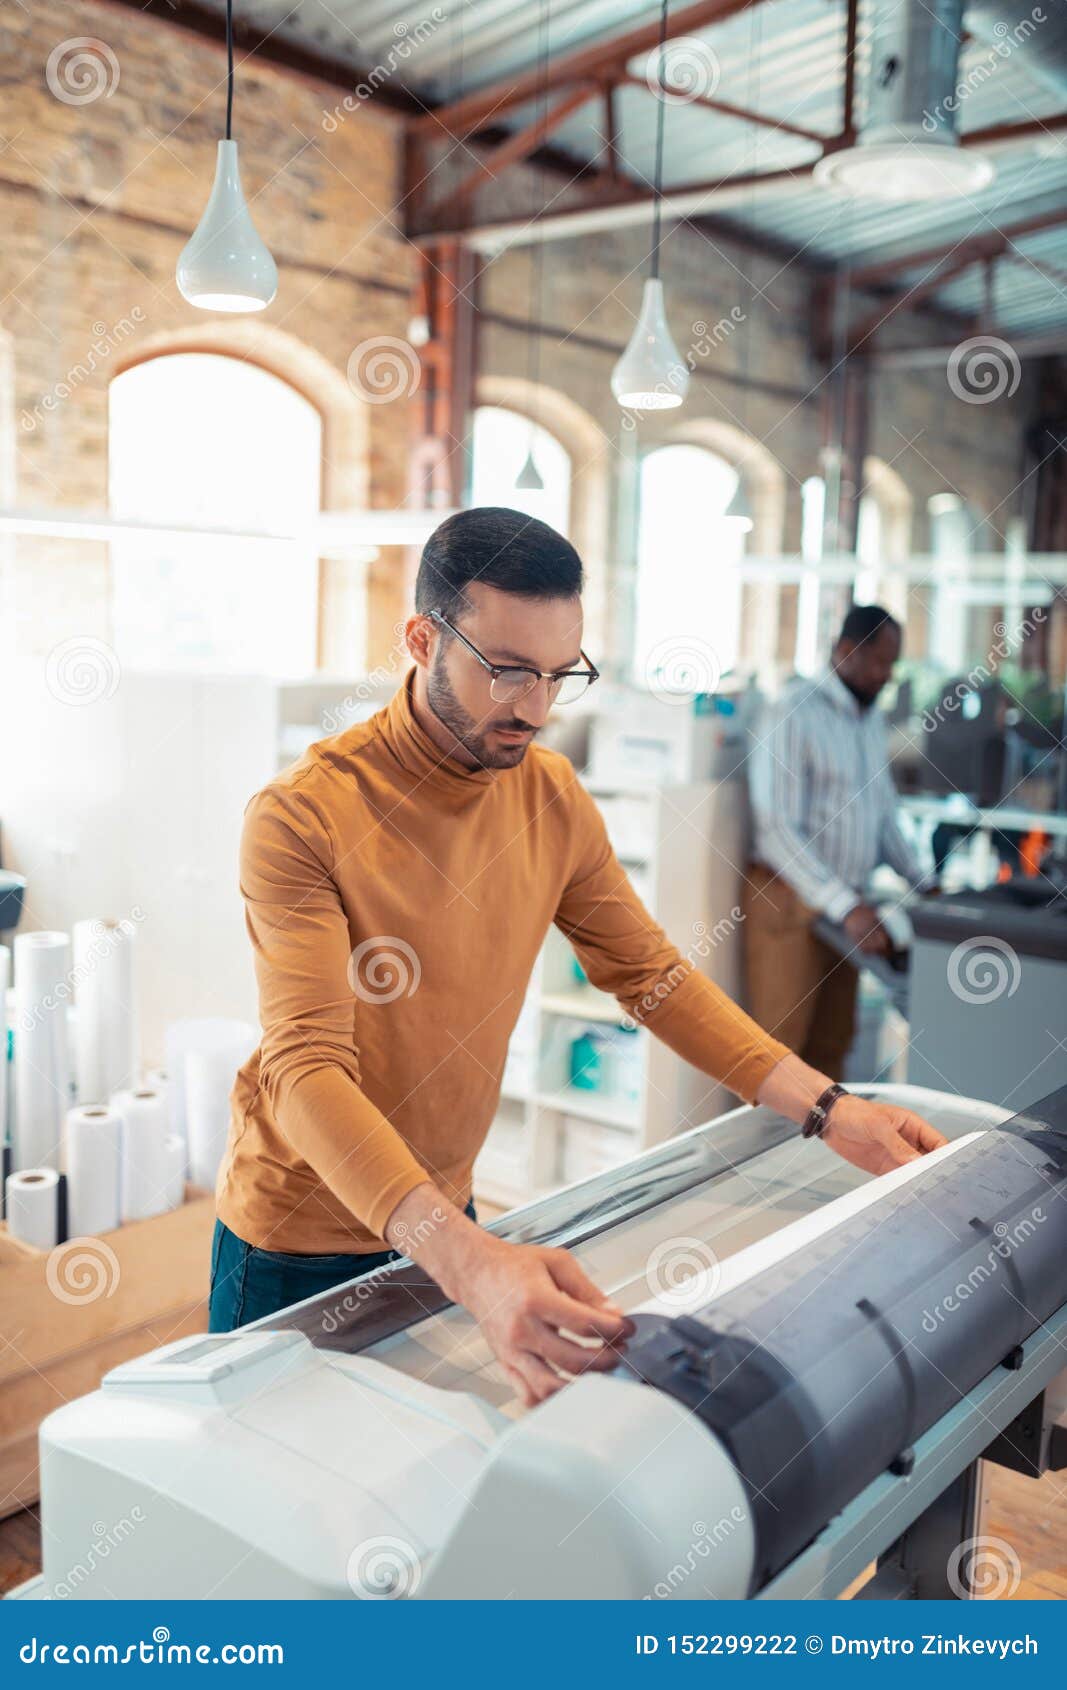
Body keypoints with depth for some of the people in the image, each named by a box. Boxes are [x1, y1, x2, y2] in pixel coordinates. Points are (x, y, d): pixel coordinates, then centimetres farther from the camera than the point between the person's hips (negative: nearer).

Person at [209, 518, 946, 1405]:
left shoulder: (552, 794, -5)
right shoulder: (303, 817, -24)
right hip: (299, 1247, -4)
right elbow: (309, 1068, -32)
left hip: (444, 1220, 5)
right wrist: (468, 1262, -46)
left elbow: (650, 972, 3)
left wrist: (829, 1109, -6)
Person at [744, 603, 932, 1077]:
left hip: (845, 906, 8)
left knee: (830, 1046, 11)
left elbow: (884, 814, 21)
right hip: (790, 900, -8)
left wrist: (922, 883, 9)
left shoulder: (871, 718, 13)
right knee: (778, 1044, -3)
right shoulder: (794, 714, -13)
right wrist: (847, 907, -25)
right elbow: (778, 828, -20)